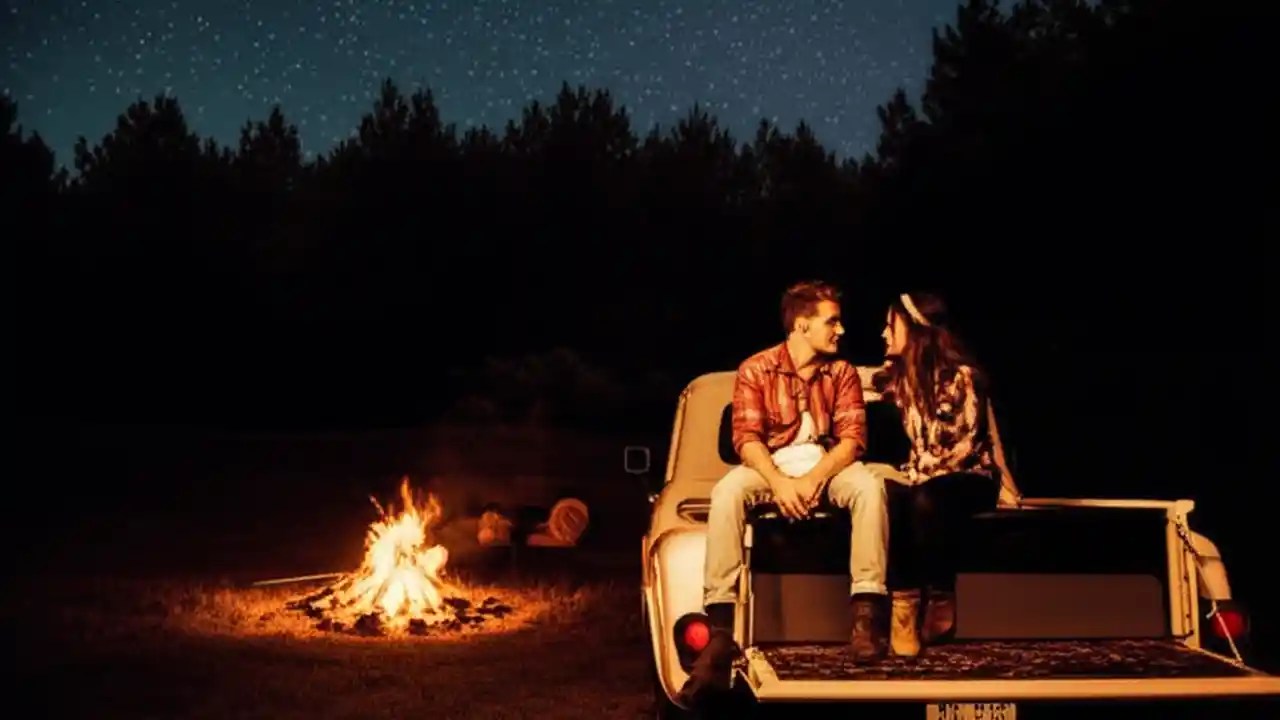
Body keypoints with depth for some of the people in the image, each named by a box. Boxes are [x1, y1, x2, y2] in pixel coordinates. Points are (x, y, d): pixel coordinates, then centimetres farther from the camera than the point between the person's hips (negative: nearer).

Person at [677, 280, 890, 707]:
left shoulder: (843, 372, 4)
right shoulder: (755, 369, -3)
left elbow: (853, 437, -6)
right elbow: (746, 437, -10)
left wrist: (814, 479, -23)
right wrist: (779, 482, -28)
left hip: (828, 467, 2)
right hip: (770, 466, -1)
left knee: (870, 485, -32)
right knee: (726, 492, -34)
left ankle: (867, 610, -32)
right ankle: (720, 631, -38)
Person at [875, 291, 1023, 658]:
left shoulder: (961, 375, -12)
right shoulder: (900, 374, 8)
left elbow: (965, 446, -15)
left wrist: (918, 476, -19)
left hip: (970, 477, -4)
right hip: (926, 478, 4)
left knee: (926, 500, -40)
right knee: (887, 497, -34)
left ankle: (942, 600, -23)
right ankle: (904, 601, -31)